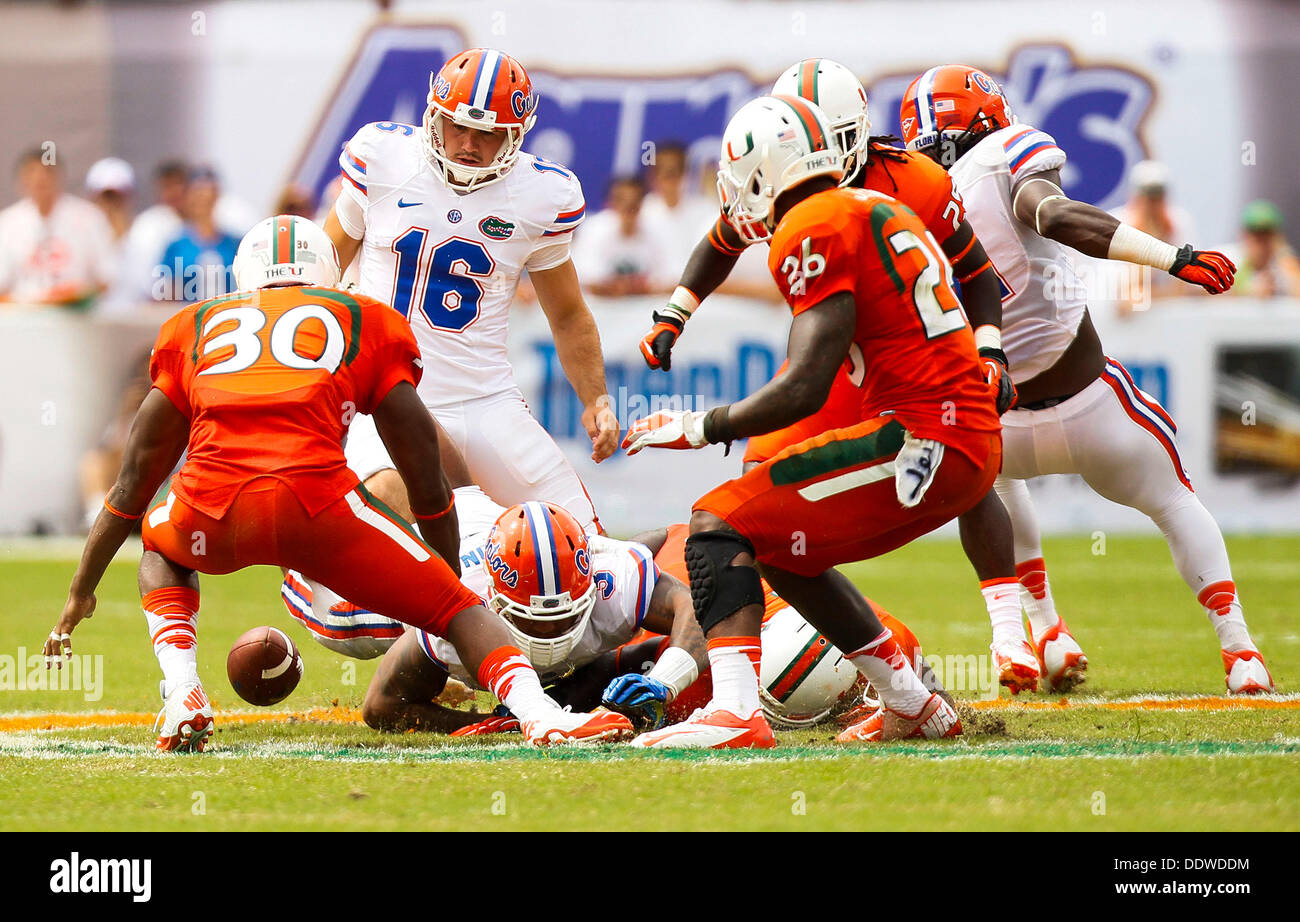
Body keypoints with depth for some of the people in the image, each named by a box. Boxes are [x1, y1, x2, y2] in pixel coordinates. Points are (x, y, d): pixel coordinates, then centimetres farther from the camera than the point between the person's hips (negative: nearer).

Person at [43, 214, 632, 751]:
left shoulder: (194, 329, 29)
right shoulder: (370, 325, 25)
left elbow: (135, 481, 34)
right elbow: (428, 484, 27)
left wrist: (81, 593, 44)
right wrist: (452, 584, 40)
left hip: (214, 512, 2)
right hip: (316, 502, -2)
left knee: (164, 552, 36)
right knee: (457, 605, 13)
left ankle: (181, 692, 12)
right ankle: (539, 715, -13)